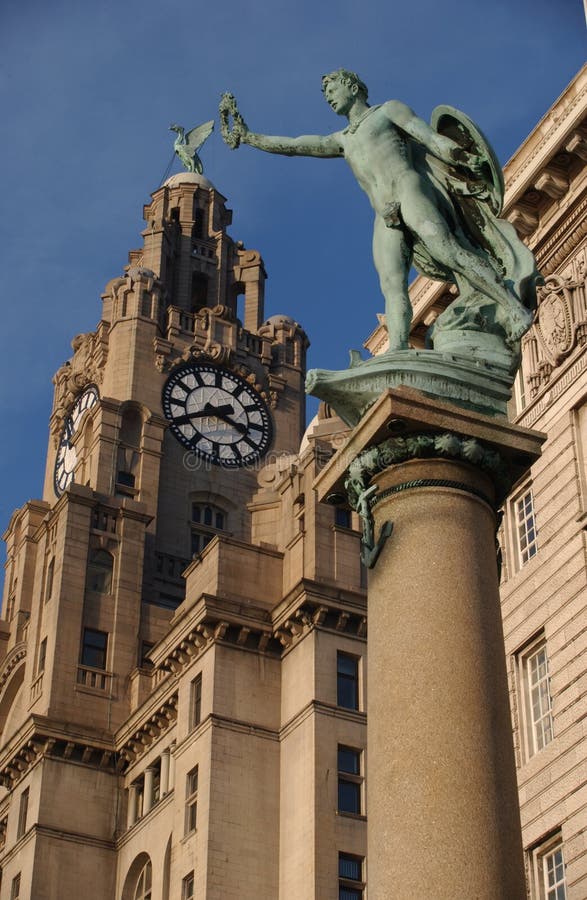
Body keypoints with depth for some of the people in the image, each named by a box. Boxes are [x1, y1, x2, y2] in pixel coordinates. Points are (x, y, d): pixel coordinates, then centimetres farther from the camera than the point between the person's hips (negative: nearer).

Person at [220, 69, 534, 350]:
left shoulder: (388, 110, 20)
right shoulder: (341, 140, 35)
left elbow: (434, 140, 7)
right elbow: (293, 146, 33)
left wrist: (465, 160, -9)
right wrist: (249, 137, 28)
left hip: (409, 190, -5)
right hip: (385, 218, 5)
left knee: (444, 248, -29)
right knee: (392, 284, -15)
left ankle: (513, 308, -34)